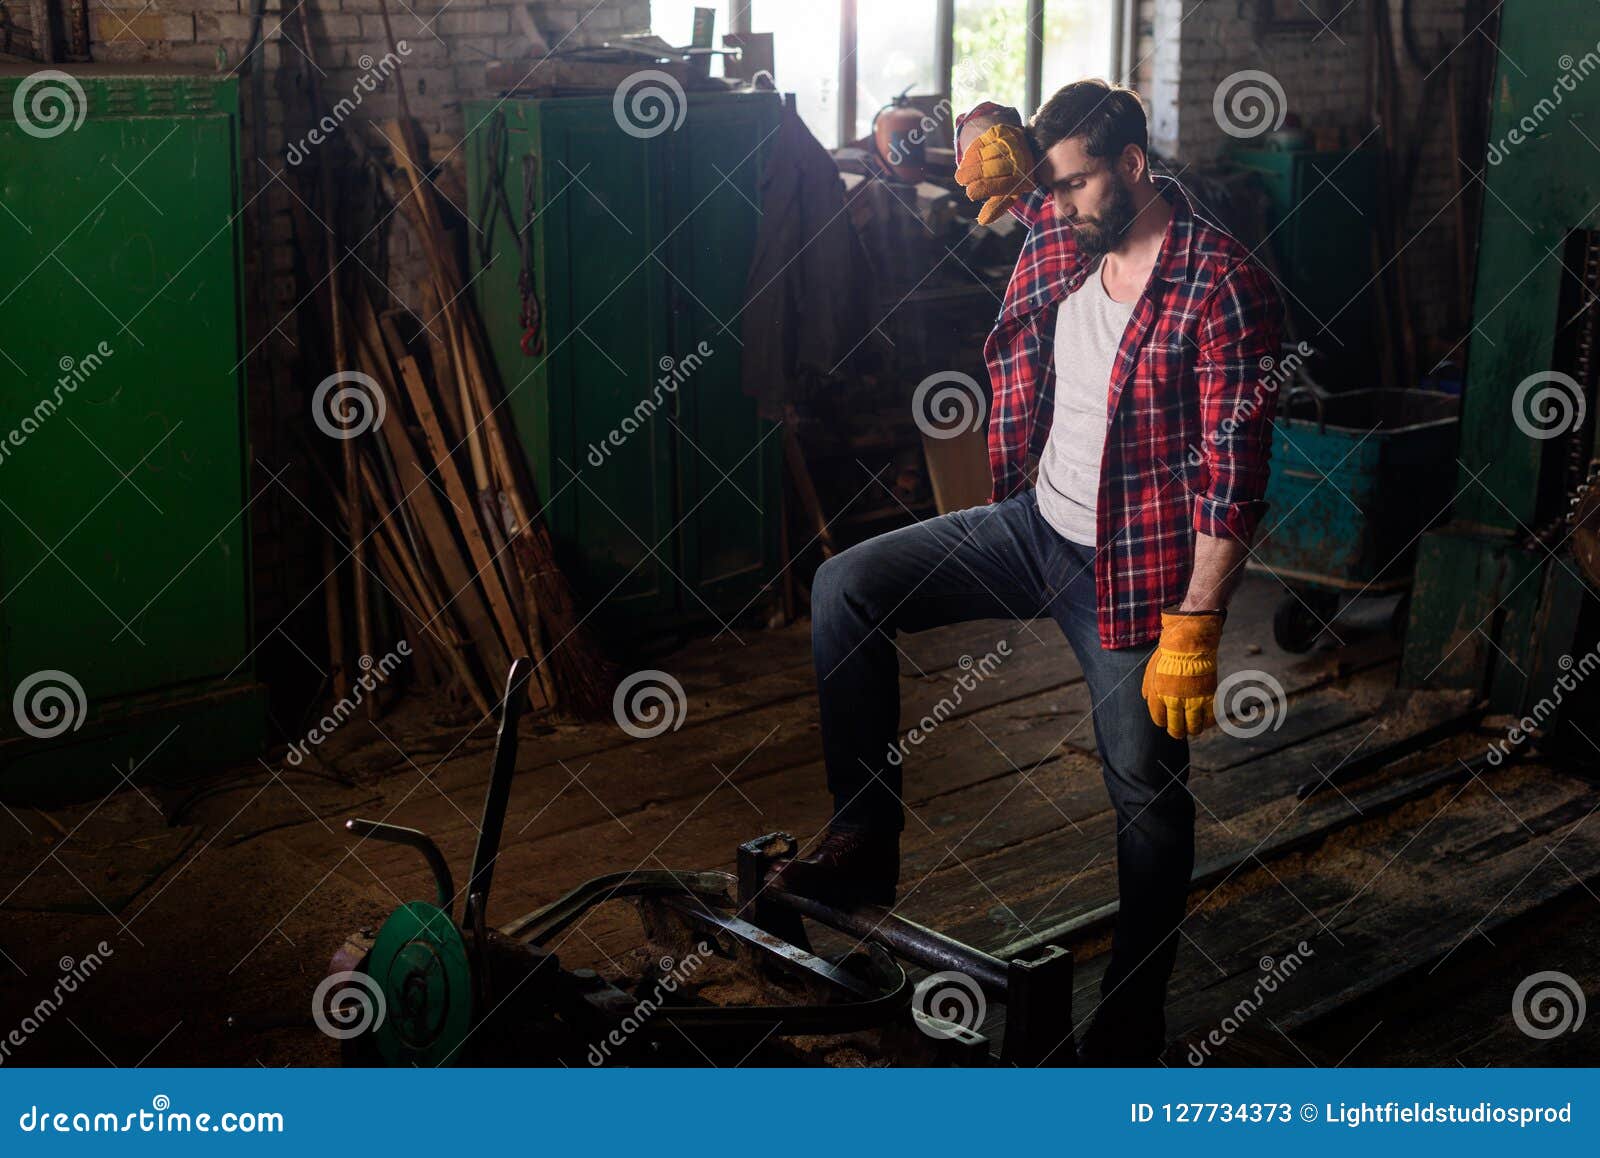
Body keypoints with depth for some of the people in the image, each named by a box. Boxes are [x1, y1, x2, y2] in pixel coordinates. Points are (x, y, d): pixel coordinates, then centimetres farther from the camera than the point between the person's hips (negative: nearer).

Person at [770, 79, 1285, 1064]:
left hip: (1134, 570, -7)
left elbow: (1234, 477, -21)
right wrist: (987, 132, -8)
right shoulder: (1061, 236, 1)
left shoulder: (1224, 288, -19)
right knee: (847, 590, -3)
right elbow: (988, 134, 18)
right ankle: (866, 844, 4)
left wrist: (1193, 631, -23)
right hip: (1032, 526, 7)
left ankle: (1130, 1036, 17)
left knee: (1150, 799, 1)